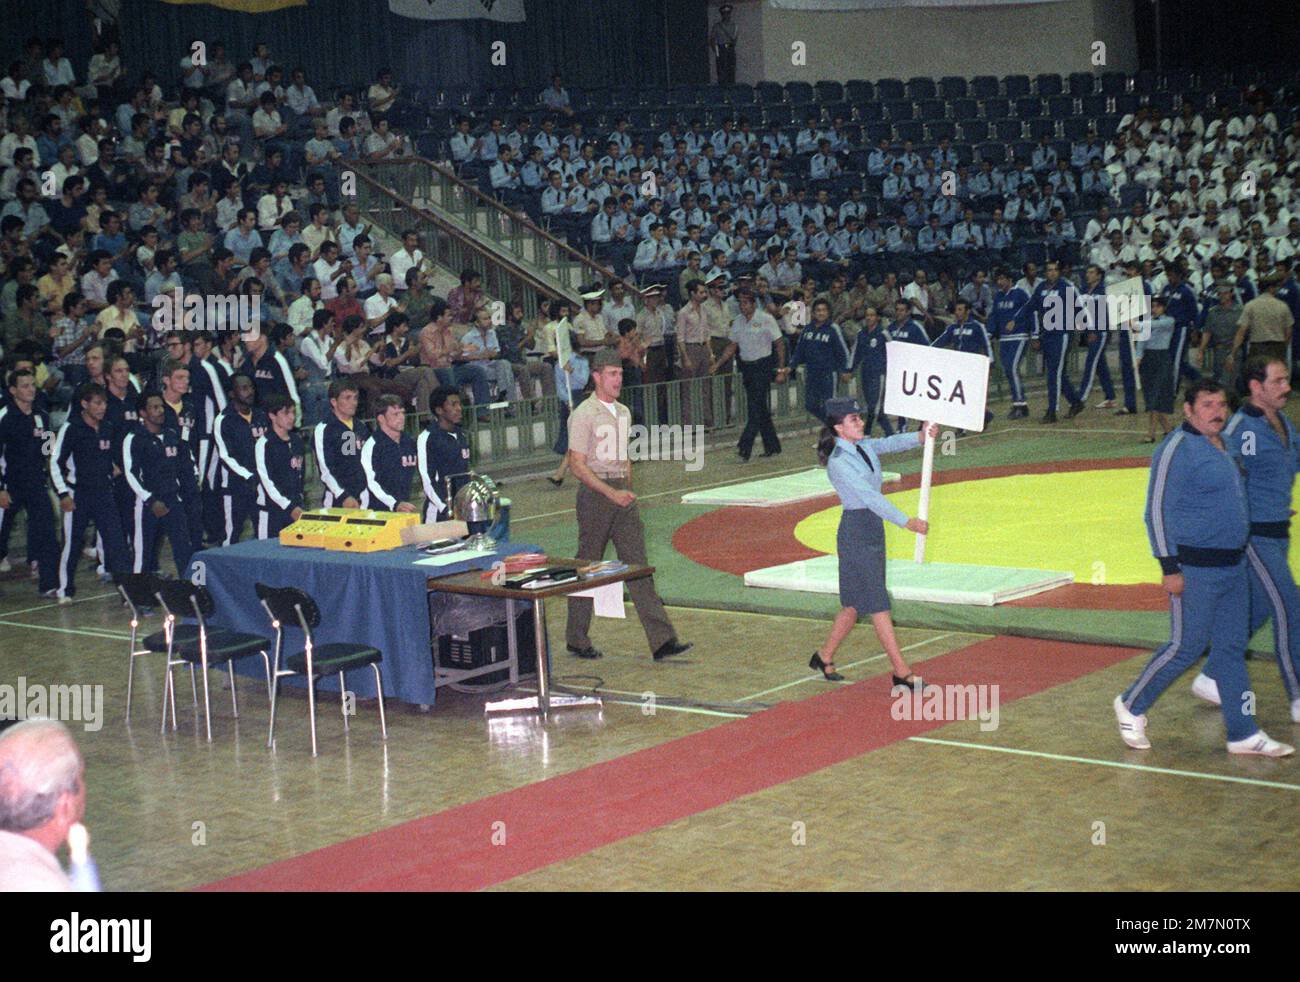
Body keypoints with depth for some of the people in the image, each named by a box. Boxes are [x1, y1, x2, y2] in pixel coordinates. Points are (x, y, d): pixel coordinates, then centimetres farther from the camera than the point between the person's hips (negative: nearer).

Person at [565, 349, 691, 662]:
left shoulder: (623, 412, 14)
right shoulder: (584, 415, -10)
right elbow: (577, 465, -15)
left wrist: (628, 491, 16)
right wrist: (612, 494, -20)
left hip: (621, 492, 7)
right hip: (594, 493, -7)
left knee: (638, 566, 0)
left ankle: (662, 641, -5)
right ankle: (577, 641, 15)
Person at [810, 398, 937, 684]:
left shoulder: (864, 446, 8)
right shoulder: (838, 462, -18)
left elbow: (889, 444, -5)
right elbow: (869, 496, -23)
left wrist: (920, 436, -25)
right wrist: (906, 522, -26)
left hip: (874, 529, 9)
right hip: (855, 532, -9)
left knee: (856, 602, 15)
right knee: (877, 604, -5)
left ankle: (824, 657, 28)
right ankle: (901, 672, -3)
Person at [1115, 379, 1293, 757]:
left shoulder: (1222, 443, 13)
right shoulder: (1178, 448, -15)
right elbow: (1157, 510, -16)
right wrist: (1170, 567, -19)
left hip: (1233, 565, 8)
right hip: (1195, 569, -8)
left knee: (1232, 648, 10)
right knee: (1186, 647, -2)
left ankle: (1244, 732, 15)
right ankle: (1131, 706, 16)